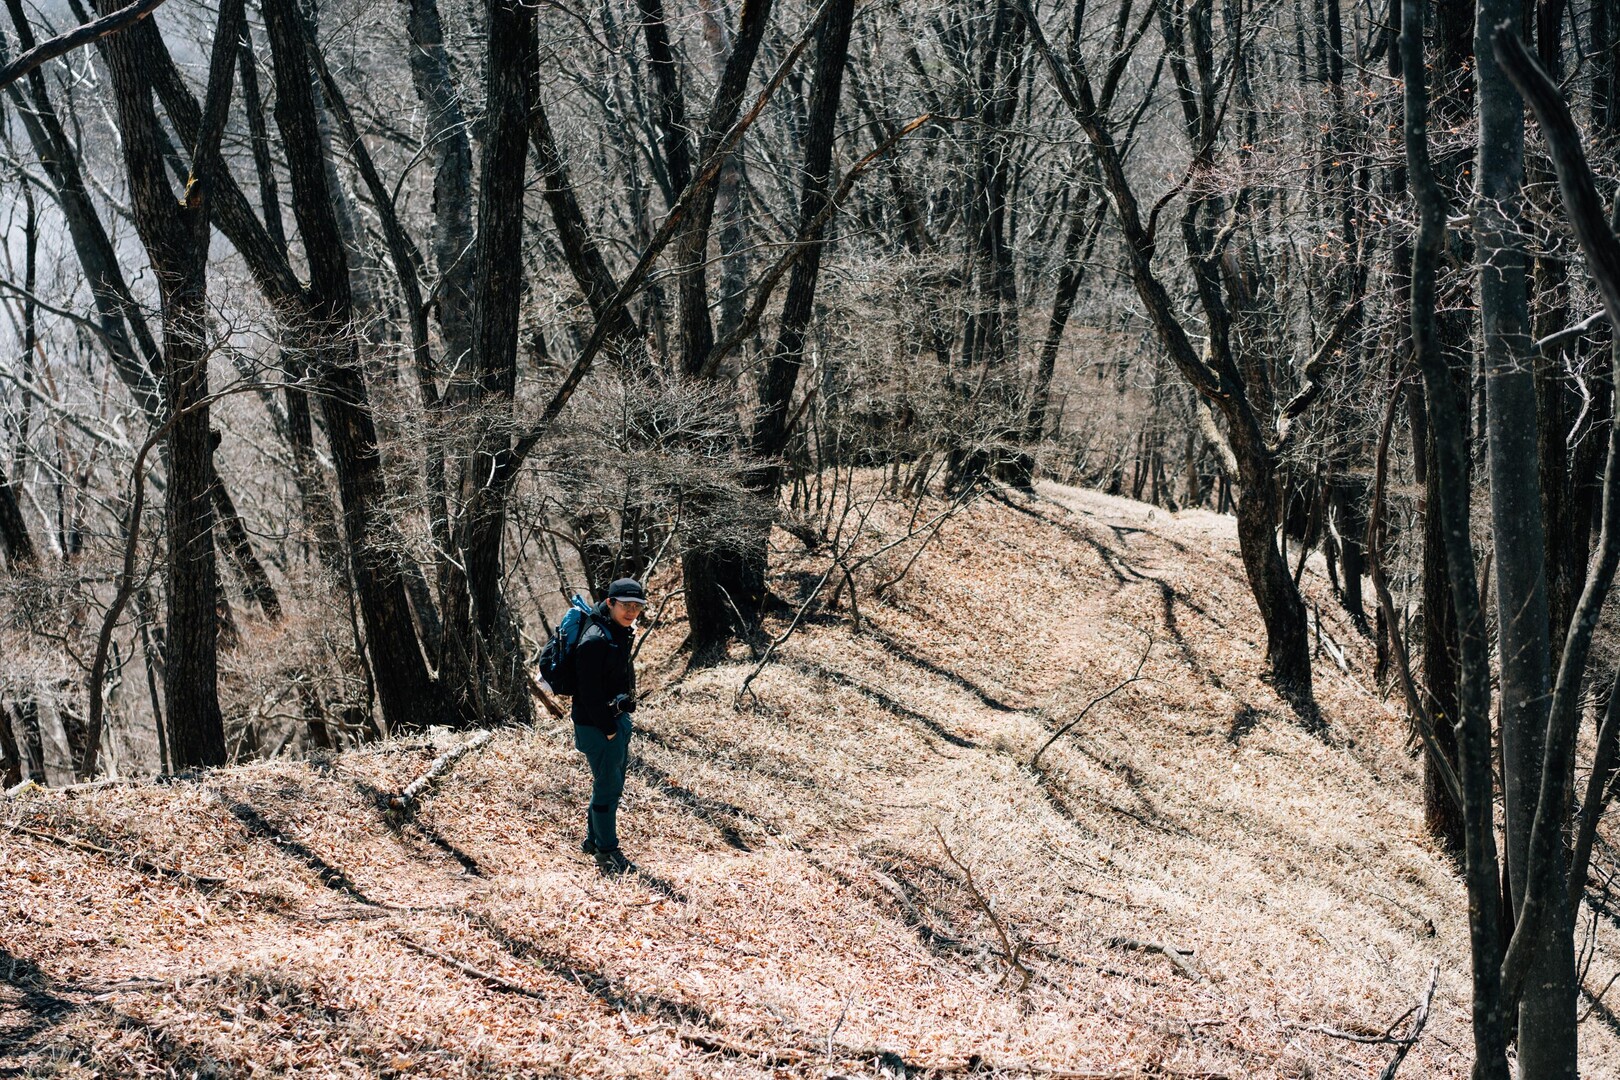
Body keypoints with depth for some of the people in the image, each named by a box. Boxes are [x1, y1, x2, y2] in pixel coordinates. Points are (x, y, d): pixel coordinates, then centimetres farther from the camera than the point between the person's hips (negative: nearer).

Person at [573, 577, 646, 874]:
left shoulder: (620, 633, 9)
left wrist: (621, 721, 13)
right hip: (597, 725, -10)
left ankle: (593, 840, 33)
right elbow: (590, 693, -24)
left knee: (612, 784, 18)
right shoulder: (596, 640, -23)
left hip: (617, 719, 10)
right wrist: (608, 729, -19)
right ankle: (607, 853, 6)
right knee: (608, 786, -3)